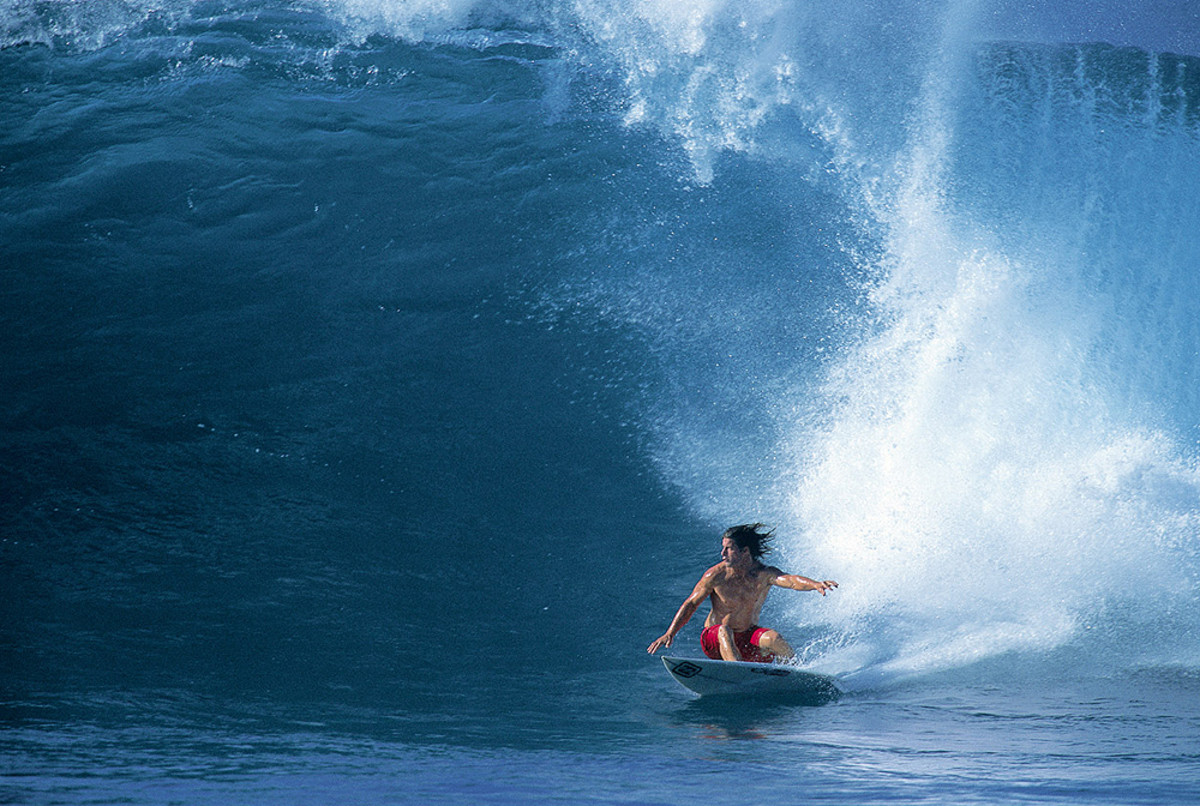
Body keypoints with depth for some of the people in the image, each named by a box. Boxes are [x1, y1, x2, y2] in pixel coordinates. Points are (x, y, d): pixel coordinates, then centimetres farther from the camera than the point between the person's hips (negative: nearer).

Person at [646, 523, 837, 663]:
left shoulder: (764, 574, -11)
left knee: (773, 639, -27)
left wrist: (814, 584, -49)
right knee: (724, 629, -34)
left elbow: (790, 580, -29)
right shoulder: (716, 575, -11)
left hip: (749, 637, 1)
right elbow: (691, 604, -3)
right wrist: (670, 634, -9)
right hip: (714, 639, -1)